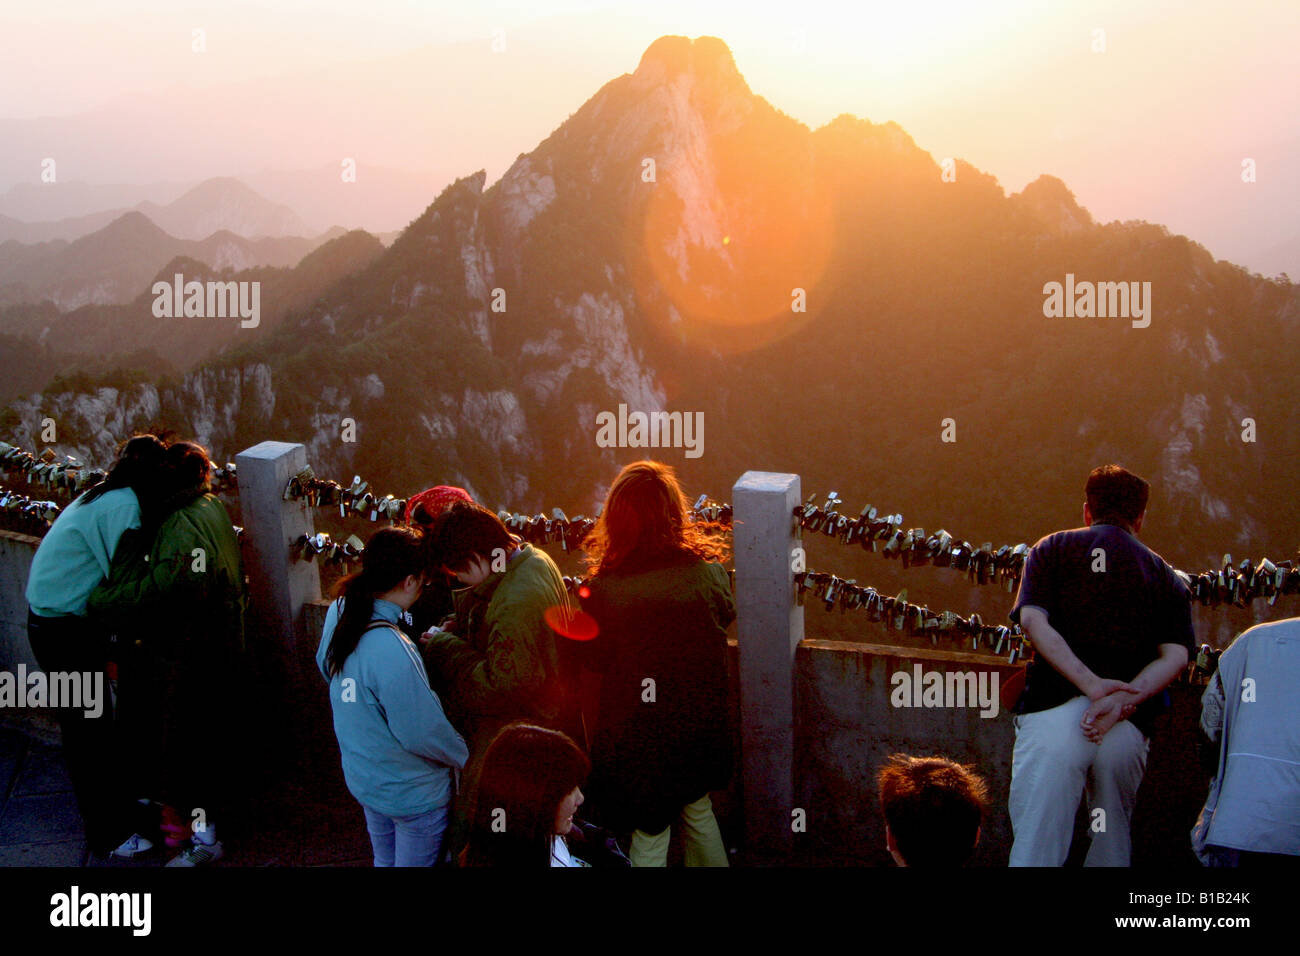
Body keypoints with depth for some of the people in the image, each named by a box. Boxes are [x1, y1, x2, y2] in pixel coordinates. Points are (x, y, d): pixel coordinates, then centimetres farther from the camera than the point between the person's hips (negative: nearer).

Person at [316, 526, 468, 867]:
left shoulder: (339, 614, -12)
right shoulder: (392, 650, -37)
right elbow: (423, 734, -29)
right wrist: (467, 759, -10)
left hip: (362, 777, 8)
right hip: (411, 793, -8)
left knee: (385, 860, 27)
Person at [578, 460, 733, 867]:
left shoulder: (604, 590, -25)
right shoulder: (706, 571, -17)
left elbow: (597, 660, -7)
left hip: (638, 735, -3)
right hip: (698, 724, 3)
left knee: (649, 834, 15)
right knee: (699, 811, 28)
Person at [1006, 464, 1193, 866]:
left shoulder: (1053, 549, 15)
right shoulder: (1166, 576, 19)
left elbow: (1033, 620, -3)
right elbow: (1175, 655, 3)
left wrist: (1092, 685, -10)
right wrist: (1124, 699, -9)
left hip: (1053, 709, -2)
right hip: (1132, 724, 2)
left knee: (1036, 839, -5)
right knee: (1113, 837, 14)